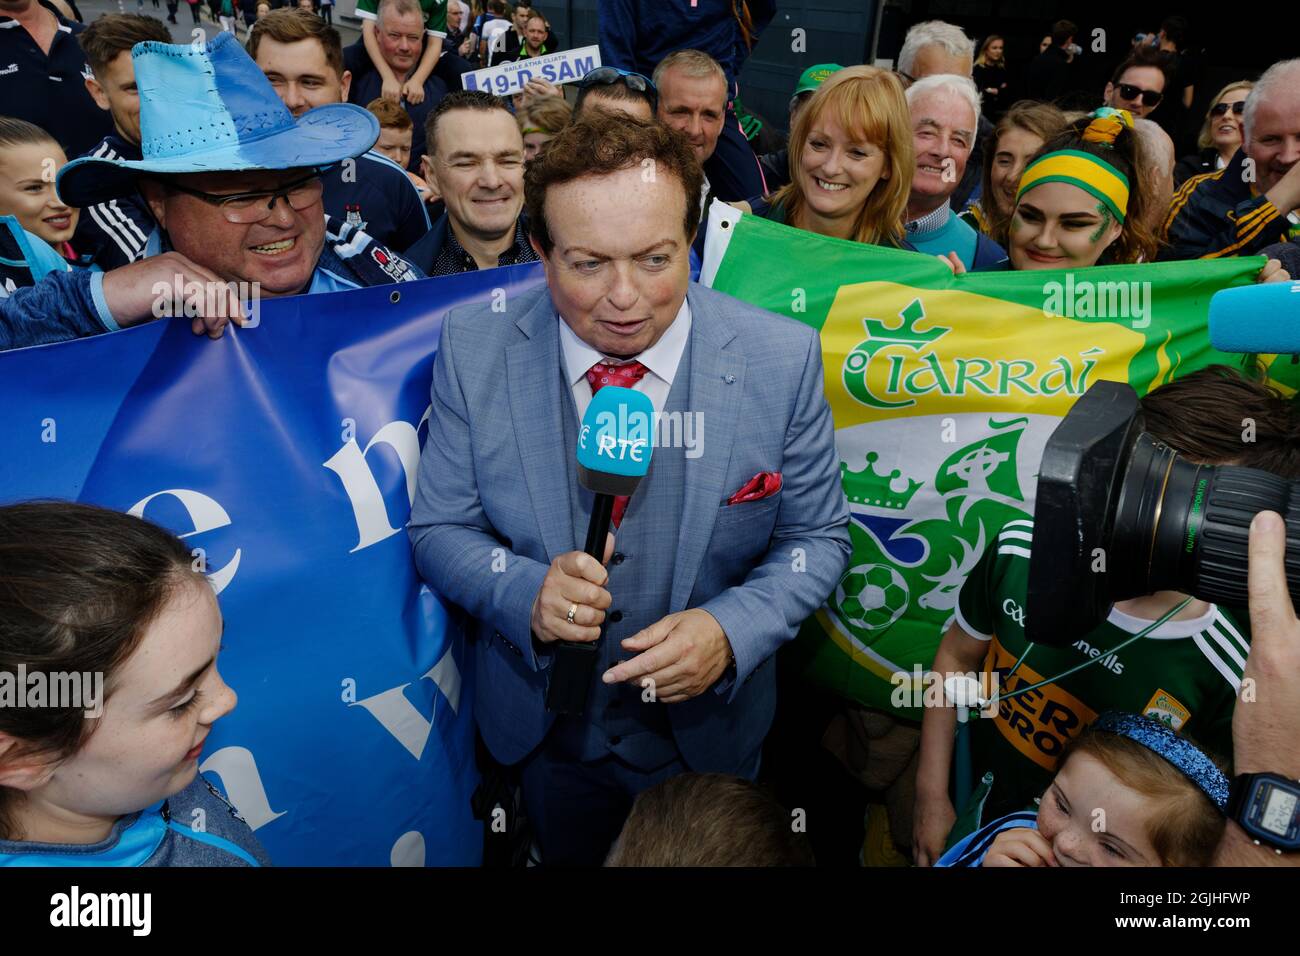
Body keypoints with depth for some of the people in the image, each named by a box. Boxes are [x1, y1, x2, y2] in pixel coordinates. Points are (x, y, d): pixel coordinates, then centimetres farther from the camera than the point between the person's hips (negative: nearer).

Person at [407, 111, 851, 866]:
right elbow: (440, 531, -8)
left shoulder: (782, 359, -19)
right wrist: (526, 594, -29)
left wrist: (731, 630, -27)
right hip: (545, 730, 1)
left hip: (708, 724, 0)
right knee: (566, 858, 28)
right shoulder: (474, 350, -17)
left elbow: (817, 538, -9)